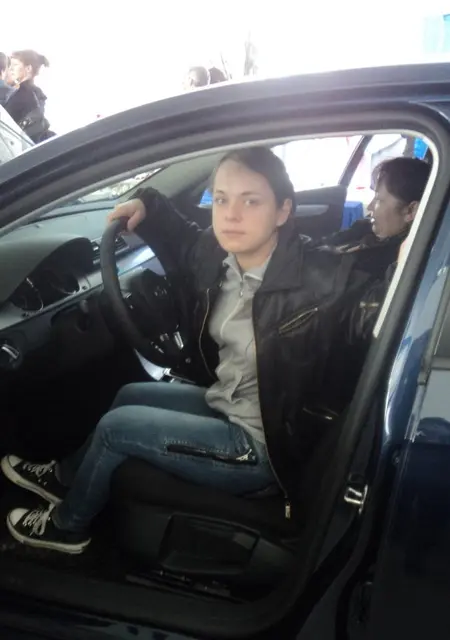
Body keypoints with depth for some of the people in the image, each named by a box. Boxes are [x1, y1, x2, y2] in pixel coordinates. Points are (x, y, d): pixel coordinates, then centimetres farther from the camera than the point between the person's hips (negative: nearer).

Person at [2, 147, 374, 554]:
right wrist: (147, 207, 5)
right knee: (130, 396, 21)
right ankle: (69, 477, 45)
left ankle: (68, 525, 24)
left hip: (261, 446, -7)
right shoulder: (217, 257, -6)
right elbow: (186, 243, 17)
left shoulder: (321, 281, -29)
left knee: (116, 426, -4)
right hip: (224, 406, 8)